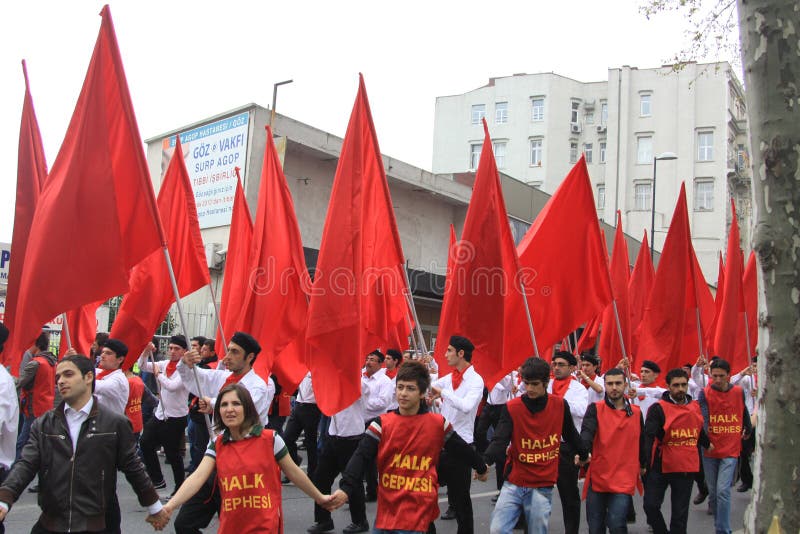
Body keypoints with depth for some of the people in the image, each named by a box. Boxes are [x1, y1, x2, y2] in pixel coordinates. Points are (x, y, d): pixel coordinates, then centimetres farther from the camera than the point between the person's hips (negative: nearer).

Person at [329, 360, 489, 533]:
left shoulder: (438, 424, -3)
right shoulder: (382, 424, -3)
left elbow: (461, 449, 13)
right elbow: (361, 457, -13)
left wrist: (481, 467, 27)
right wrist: (346, 488, -27)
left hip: (418, 512, -2)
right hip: (386, 509, 2)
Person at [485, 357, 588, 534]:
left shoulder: (560, 405, -2)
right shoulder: (511, 407, -6)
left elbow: (571, 435, 16)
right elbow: (499, 440, -16)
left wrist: (583, 455, 30)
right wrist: (485, 462, -33)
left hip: (542, 487, 0)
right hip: (513, 484, 0)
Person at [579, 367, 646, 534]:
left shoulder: (636, 413, 7)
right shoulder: (595, 409, -3)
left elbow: (641, 440, 21)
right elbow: (587, 432, -20)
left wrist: (643, 465, 31)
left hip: (624, 481, 1)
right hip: (597, 478, 0)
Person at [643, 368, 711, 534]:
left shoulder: (695, 407, 7)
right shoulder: (658, 408, -9)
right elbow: (648, 436, -20)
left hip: (687, 468, 3)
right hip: (661, 466, -3)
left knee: (680, 512, 8)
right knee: (651, 505, -5)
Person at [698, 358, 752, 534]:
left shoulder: (738, 392, 0)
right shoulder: (704, 394, -5)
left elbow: (744, 412, 19)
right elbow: (703, 418, -18)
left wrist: (748, 430, 34)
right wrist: (705, 440, -33)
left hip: (730, 449, -1)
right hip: (710, 449, 1)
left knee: (723, 490, -12)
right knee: (713, 491, 11)